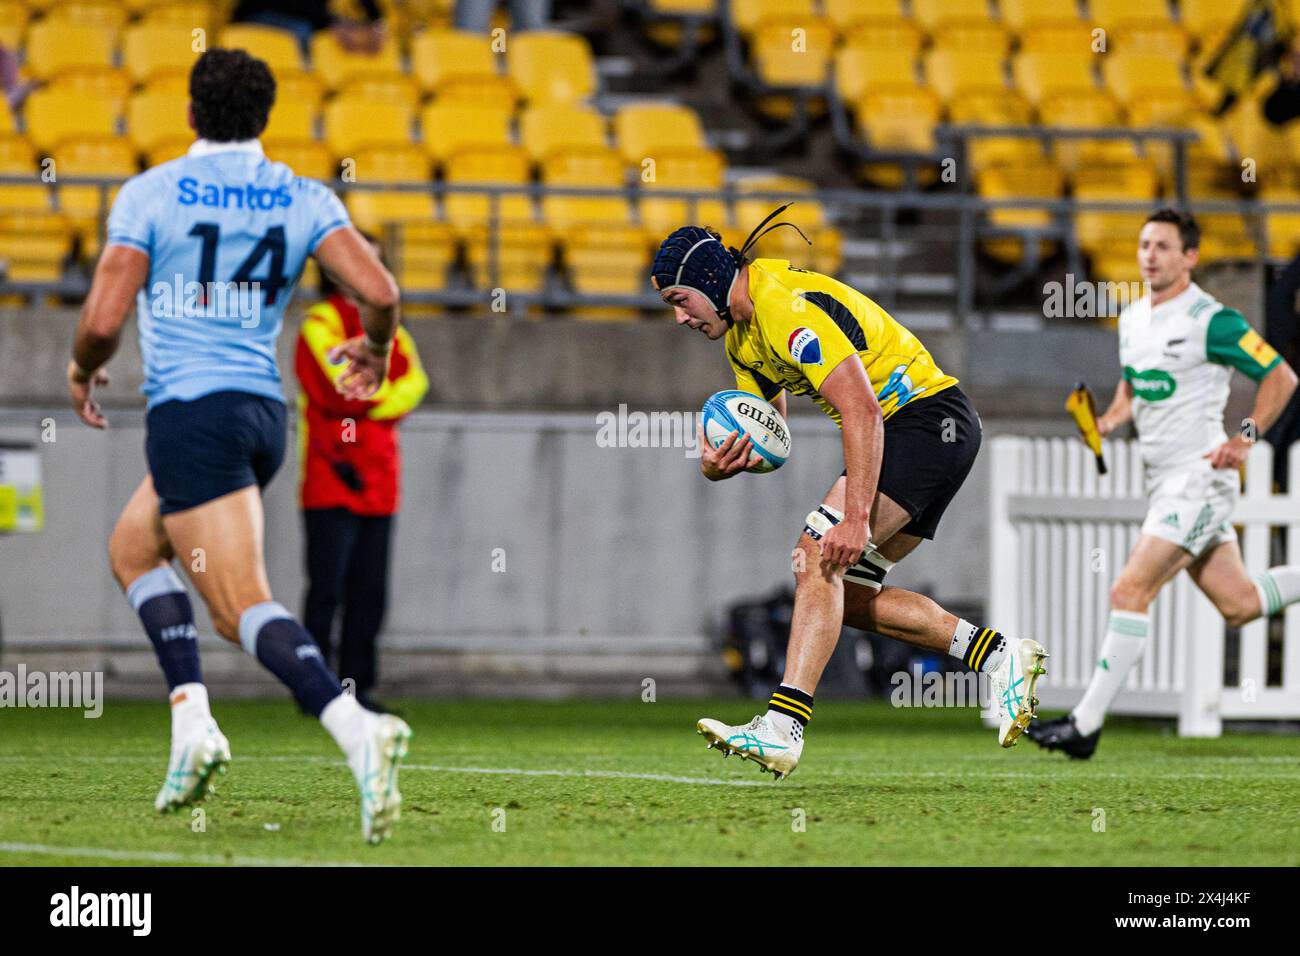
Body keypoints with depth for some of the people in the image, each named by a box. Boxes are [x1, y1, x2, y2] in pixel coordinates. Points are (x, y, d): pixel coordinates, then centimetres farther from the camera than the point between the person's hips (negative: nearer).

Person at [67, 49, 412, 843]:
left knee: (243, 606, -10)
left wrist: (83, 373, 13)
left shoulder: (150, 194, -3)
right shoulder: (303, 200, 7)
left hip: (191, 412, -6)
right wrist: (376, 349, 16)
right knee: (133, 546, 25)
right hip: (265, 412, 6)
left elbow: (103, 320, -9)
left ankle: (358, 729, -33)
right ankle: (193, 724, 10)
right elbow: (378, 290, -6)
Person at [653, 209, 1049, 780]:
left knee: (817, 556, -22)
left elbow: (861, 410, -29)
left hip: (931, 417, -11)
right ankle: (1002, 657, 11)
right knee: (846, 594, 6)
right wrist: (719, 465, -9)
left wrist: (856, 518, -34)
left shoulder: (788, 308, -22)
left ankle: (782, 730, -29)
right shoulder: (741, 331, 10)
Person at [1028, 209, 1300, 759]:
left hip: (1199, 475, -9)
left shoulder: (1211, 321, -13)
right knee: (1238, 605, 10)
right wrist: (1107, 422, 6)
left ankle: (1087, 724, -13)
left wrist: (1245, 438, -20)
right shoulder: (1132, 318, 11)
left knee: (1130, 590, -15)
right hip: (1163, 481, 9)